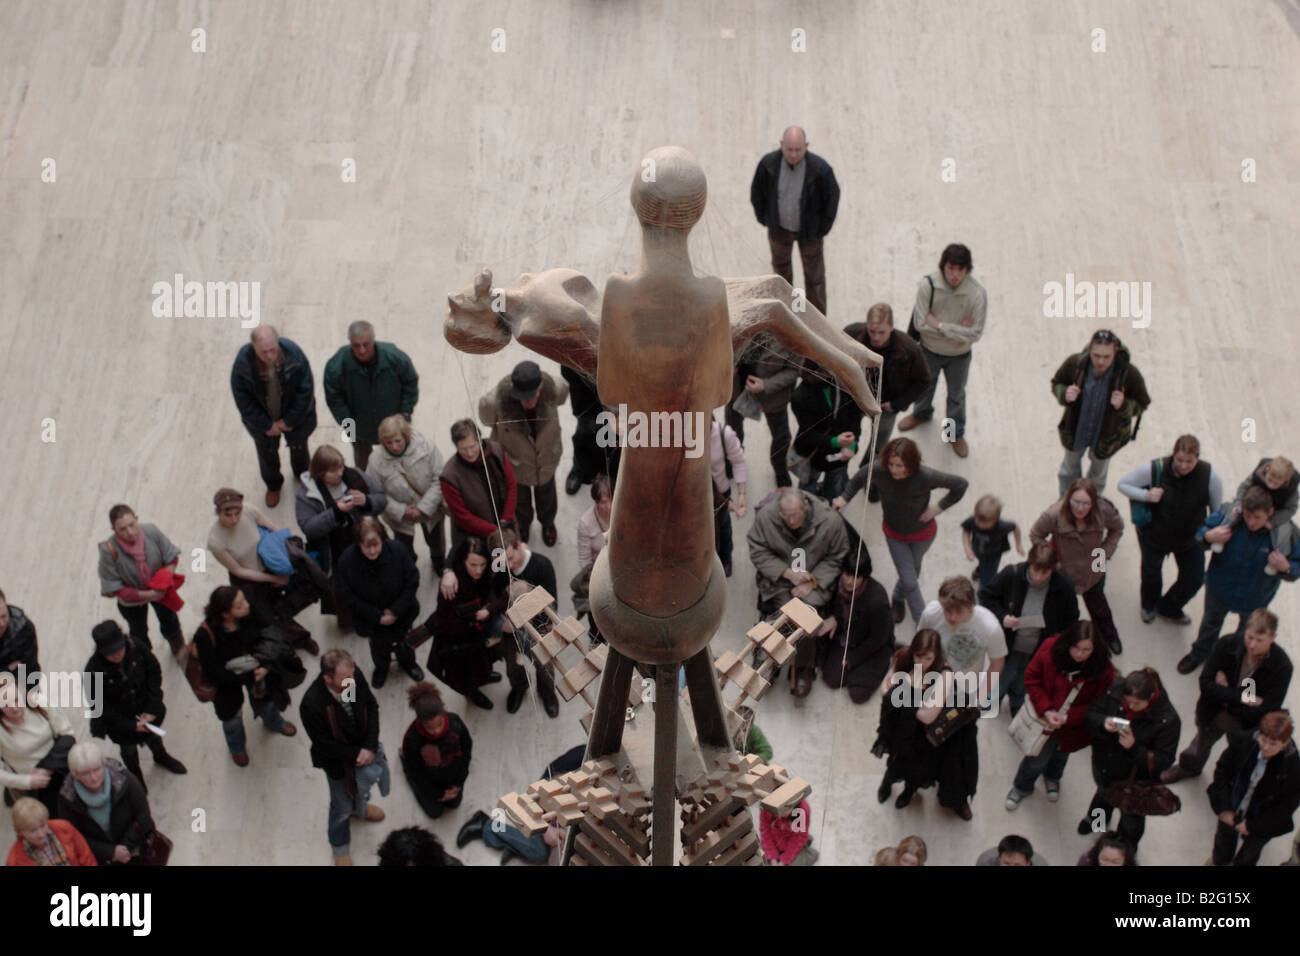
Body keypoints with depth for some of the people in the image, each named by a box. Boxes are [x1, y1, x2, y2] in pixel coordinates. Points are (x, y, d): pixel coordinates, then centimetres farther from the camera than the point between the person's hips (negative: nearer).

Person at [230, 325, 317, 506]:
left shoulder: (293, 353, -33)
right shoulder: (243, 362, -33)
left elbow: (305, 391, -21)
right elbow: (243, 400, -20)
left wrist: (289, 420, -16)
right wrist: (267, 425, -16)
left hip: (294, 416, 0)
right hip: (262, 418, 0)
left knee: (298, 447, 26)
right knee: (267, 452, 24)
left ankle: (302, 474, 59)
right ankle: (273, 486, 53)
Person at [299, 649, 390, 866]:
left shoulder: (354, 676, -27)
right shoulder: (311, 705, -40)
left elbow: (371, 706, -10)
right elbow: (326, 746, -26)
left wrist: (370, 747, -17)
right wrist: (357, 754, -20)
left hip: (365, 746, 5)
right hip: (338, 759, -4)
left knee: (363, 784, 32)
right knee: (342, 807, 18)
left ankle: (359, 807, 68)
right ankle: (340, 847, 47)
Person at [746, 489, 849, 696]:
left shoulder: (830, 520, -15)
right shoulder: (765, 517, -15)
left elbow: (836, 558, -3)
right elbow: (758, 553, -6)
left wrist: (813, 581, -14)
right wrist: (787, 573, -16)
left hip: (815, 579, 0)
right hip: (779, 577, 0)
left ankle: (804, 667, -2)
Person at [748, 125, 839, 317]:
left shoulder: (820, 169, -31)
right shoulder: (768, 163, -26)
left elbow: (832, 196, -13)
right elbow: (757, 191, -6)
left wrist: (822, 229, -7)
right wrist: (765, 219, 1)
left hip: (808, 228, -2)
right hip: (779, 226, 3)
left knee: (814, 273, 12)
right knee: (780, 263, 26)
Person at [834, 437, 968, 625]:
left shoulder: (926, 477, -38)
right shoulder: (878, 469, -32)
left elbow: (960, 484, -24)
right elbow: (859, 478, -8)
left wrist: (938, 508, -23)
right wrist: (845, 498, -11)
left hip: (922, 533, 0)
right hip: (893, 532, 0)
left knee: (913, 569, 29)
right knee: (909, 582, 4)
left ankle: (899, 598, 60)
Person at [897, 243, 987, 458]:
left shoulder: (977, 293, -29)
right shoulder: (928, 285, -28)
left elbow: (975, 334, -26)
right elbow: (920, 323, -24)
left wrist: (940, 325, -29)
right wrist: (956, 329, -26)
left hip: (959, 355, -1)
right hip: (930, 350, 1)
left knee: (957, 394, 23)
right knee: (924, 385, 29)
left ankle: (956, 432, 49)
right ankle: (921, 413, 62)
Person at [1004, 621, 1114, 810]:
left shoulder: (1104, 671, -28)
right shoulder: (1051, 649, -27)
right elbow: (1032, 680, -14)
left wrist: (1066, 718, -30)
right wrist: (1046, 711, -24)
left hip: (1073, 727, 1)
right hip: (1045, 718, -1)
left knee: (1061, 752, 29)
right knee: (1038, 758, 9)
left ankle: (1052, 777, 65)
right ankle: (1022, 787, 44)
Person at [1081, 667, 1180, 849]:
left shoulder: (1167, 720, -34)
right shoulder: (1116, 690, -24)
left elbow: (1164, 760, -28)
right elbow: (1090, 715, -12)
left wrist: (1134, 748, -43)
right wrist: (1103, 723, -36)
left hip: (1135, 780, -3)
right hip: (1104, 765, 3)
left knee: (1131, 817, 25)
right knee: (1104, 793, 37)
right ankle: (1096, 818, 72)